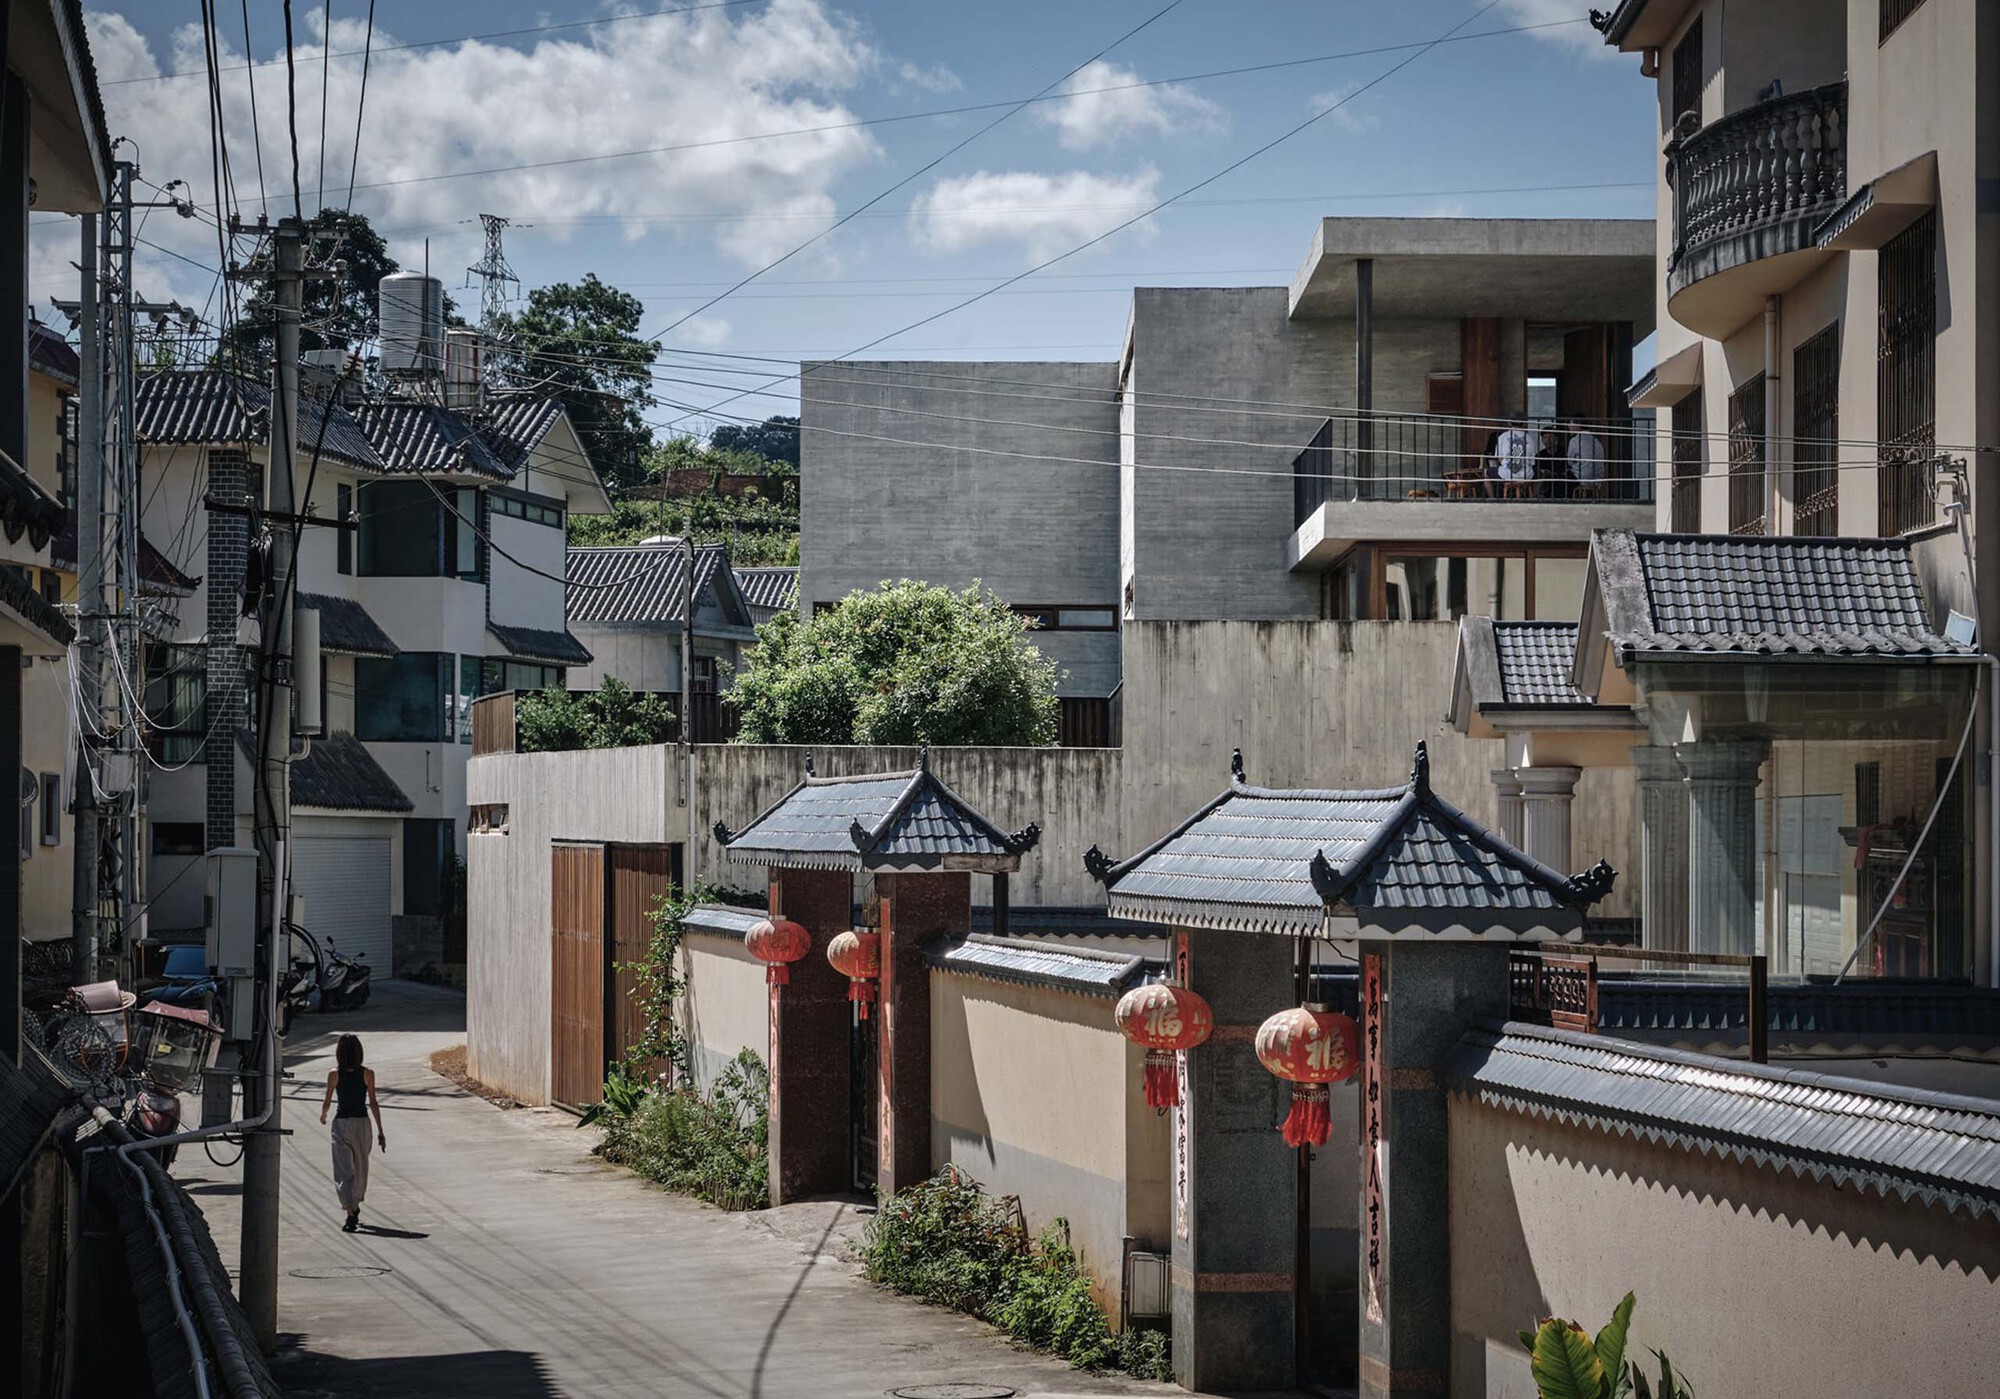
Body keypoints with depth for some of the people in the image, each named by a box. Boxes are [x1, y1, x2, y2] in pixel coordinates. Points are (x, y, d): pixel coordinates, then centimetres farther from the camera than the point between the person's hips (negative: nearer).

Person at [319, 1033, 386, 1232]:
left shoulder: (334, 1075, -6)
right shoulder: (367, 1074, -6)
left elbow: (327, 1102, 1)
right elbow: (373, 1104, -6)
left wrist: (323, 1116, 23)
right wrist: (380, 1132, -2)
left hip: (341, 1124, -1)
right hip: (362, 1123, 1)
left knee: (343, 1171, 0)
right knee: (361, 1168, 19)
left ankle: (351, 1213, -14)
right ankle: (355, 1207, 35)